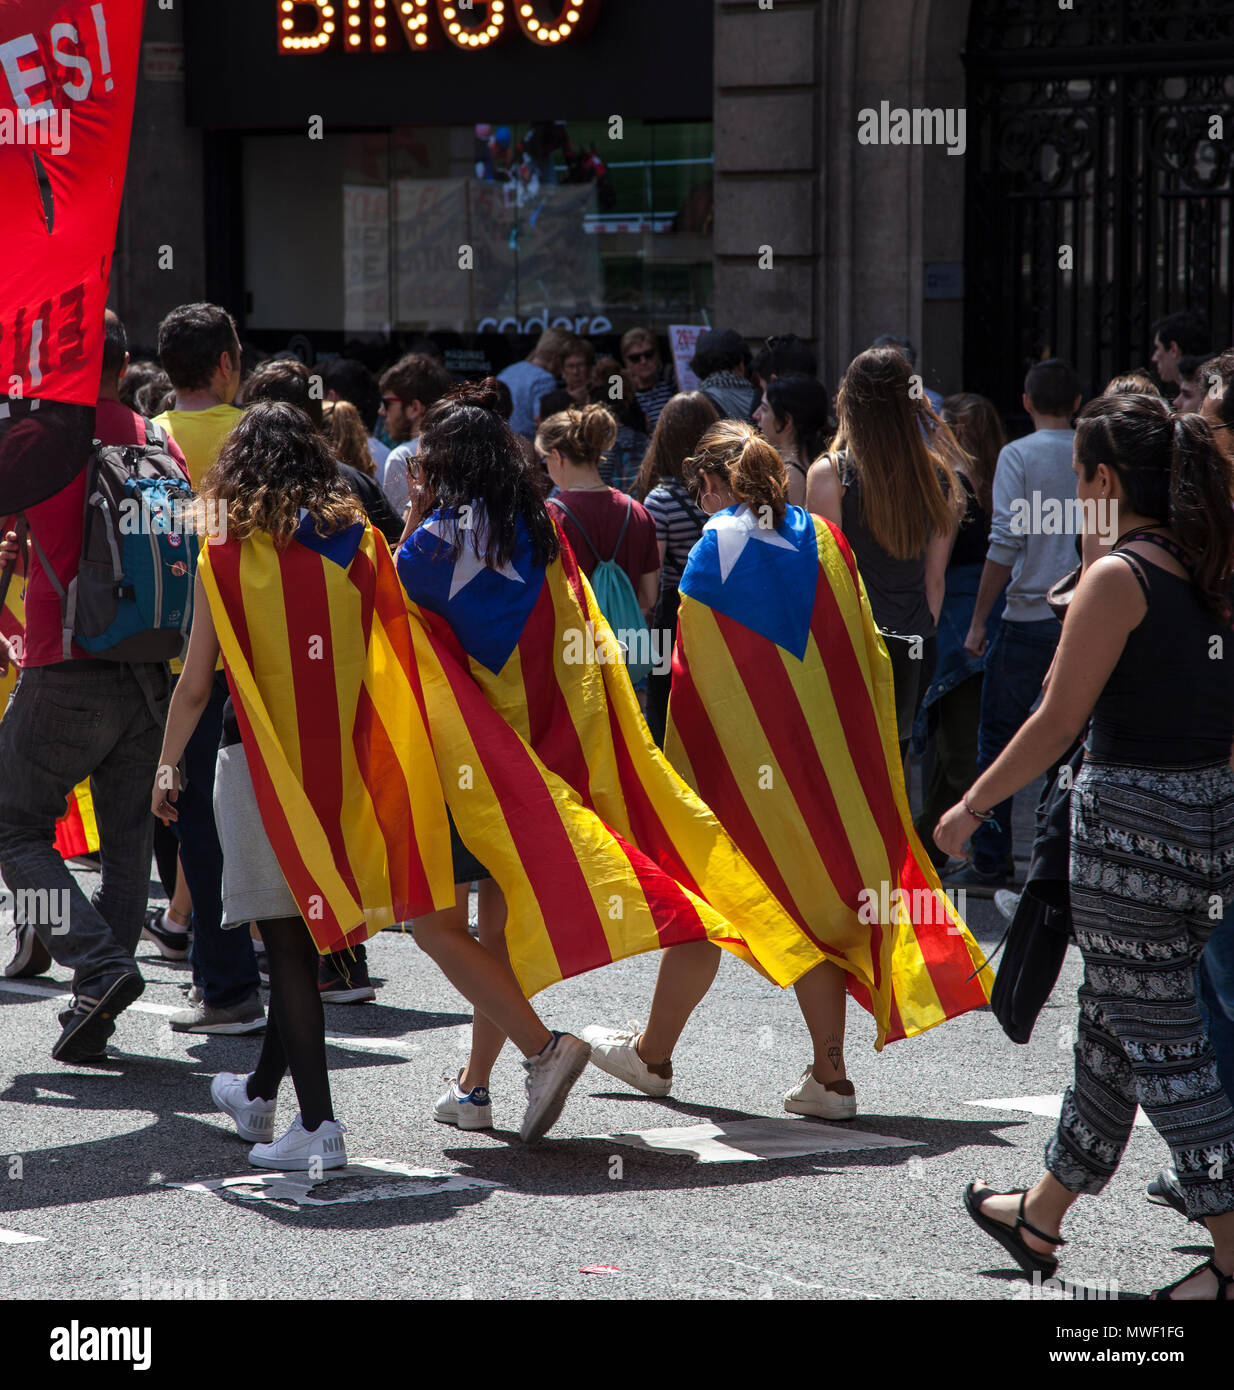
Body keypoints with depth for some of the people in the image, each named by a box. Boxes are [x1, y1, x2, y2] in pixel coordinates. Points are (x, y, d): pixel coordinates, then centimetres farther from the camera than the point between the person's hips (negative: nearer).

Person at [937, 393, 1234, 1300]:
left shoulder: (1118, 579, -15)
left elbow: (1058, 723, -13)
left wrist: (972, 807, -3)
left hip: (1133, 819, -8)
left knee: (1161, 1047, -2)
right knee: (1112, 1025, 19)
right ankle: (1041, 1218, 34)